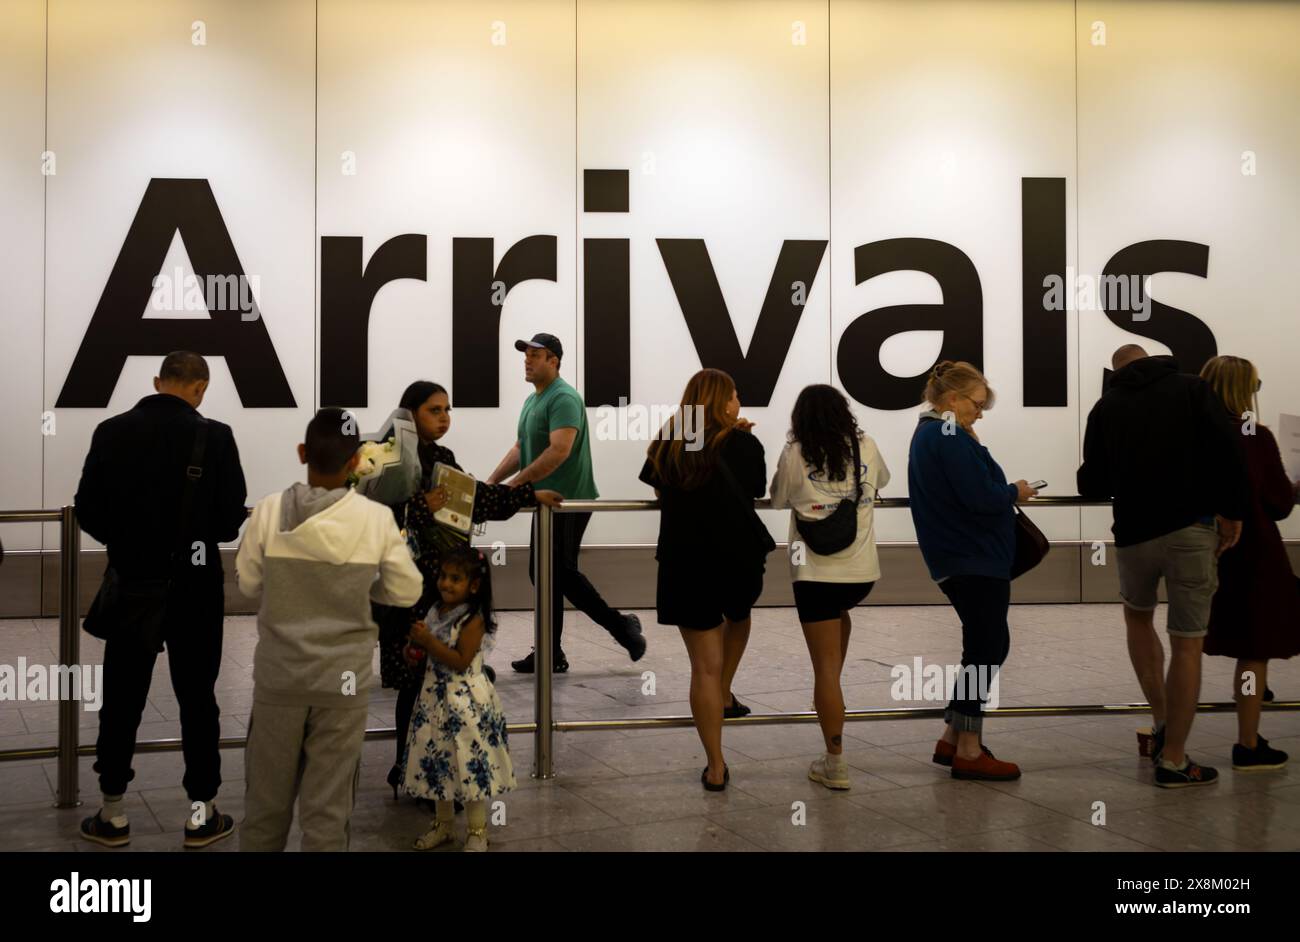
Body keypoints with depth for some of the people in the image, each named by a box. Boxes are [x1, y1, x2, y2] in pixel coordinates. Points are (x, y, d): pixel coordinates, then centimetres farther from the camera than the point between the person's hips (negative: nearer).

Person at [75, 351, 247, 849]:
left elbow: (88, 511, -2)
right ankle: (202, 814, 14)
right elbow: (232, 519, -12)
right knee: (197, 698, 8)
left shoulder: (111, 432, -4)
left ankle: (112, 814, 17)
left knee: (122, 697, 11)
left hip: (131, 582, 2)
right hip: (194, 585, -2)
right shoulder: (214, 436, -12)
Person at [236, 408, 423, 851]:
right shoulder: (377, 518, -11)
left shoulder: (270, 511, -9)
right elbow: (406, 592, -1)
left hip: (279, 674, 1)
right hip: (343, 679, -1)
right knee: (328, 807, 8)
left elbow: (249, 584, 3)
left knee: (266, 799, 15)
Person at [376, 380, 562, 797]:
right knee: (417, 680, -3)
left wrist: (531, 494, 30)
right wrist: (422, 508, -24)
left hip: (448, 580, 8)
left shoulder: (442, 457, 13)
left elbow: (478, 496, 25)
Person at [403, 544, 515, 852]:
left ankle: (477, 831, 12)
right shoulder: (436, 612, 7)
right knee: (438, 761, 15)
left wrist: (429, 641, -24)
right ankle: (443, 825, 30)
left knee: (470, 765, -1)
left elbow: (461, 661, -22)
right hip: (435, 696, 8)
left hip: (466, 701, -8)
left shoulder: (473, 619, -16)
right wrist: (418, 649, 1)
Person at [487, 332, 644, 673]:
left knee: (562, 574, -7)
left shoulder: (564, 399, -16)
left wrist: (515, 483, -24)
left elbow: (559, 451, -26)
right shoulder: (531, 401, 15)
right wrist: (491, 482, 9)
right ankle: (551, 654, 13)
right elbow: (519, 450, 20)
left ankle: (621, 626, 7)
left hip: (568, 502, -10)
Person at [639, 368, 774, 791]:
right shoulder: (742, 443, -5)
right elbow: (757, 490, 7)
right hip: (739, 561, -1)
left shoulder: (666, 444, 3)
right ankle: (726, 693, 37)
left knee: (705, 667, 5)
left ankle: (716, 767, 8)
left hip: (685, 565, 1)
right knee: (738, 617, 35)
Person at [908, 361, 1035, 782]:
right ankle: (968, 752, 4)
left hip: (958, 560, 10)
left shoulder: (928, 435, 15)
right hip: (976, 561, -10)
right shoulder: (950, 437, -17)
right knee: (984, 651, -2)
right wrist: (1015, 492, -6)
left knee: (988, 647, 16)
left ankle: (953, 739, 21)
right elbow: (980, 496, -23)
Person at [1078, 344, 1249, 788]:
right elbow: (1228, 450, -11)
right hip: (1191, 530, -2)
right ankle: (1173, 760, 6)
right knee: (1187, 645, 4)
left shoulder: (1106, 406, 9)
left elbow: (1092, 485, 8)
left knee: (1137, 616, 28)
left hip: (1134, 532, 2)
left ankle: (1162, 723, 19)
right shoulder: (1193, 388, 4)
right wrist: (1233, 512, -4)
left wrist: (1090, 481, 31)